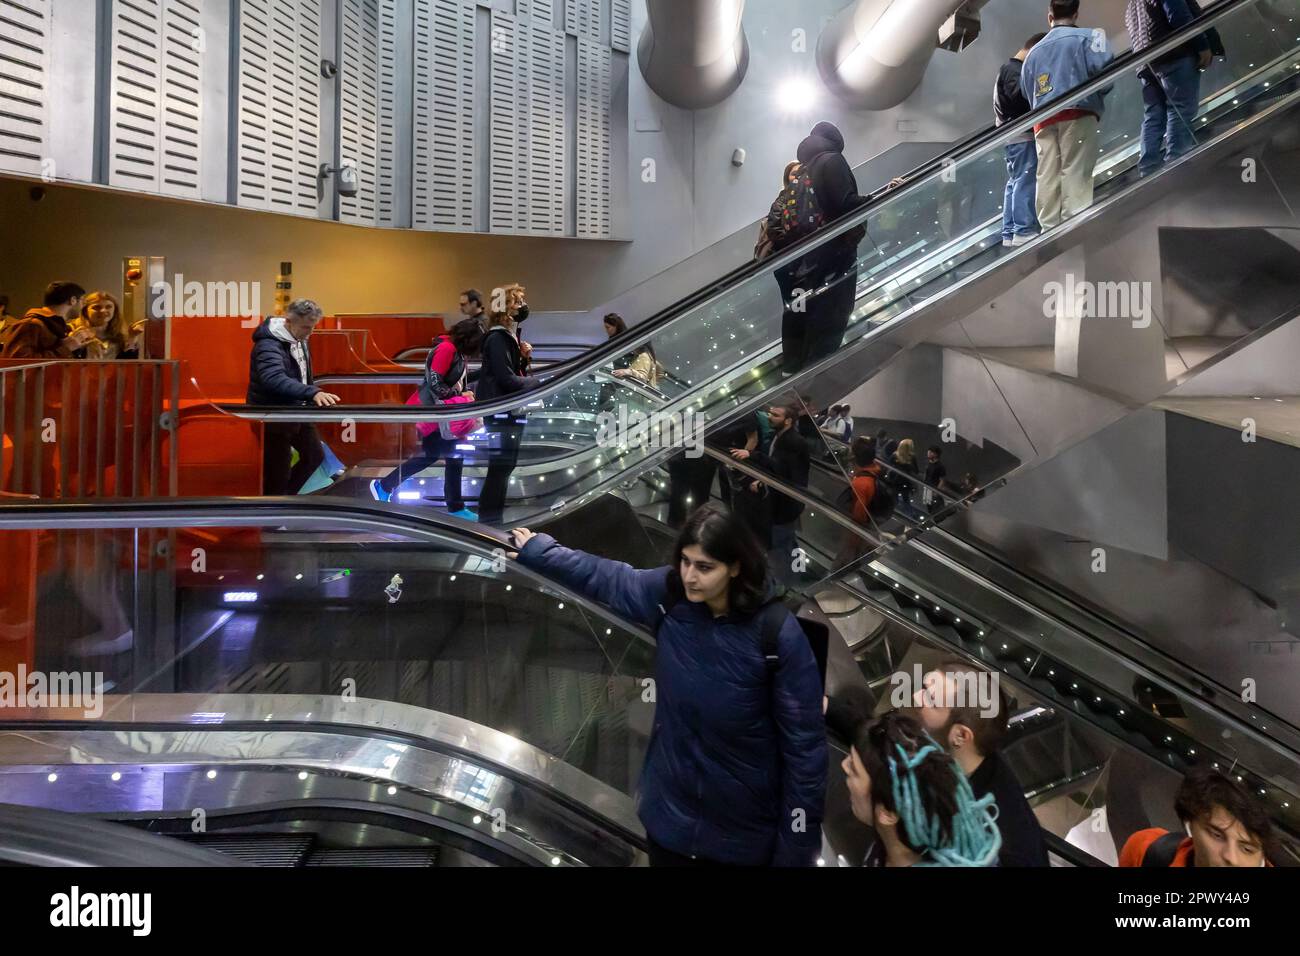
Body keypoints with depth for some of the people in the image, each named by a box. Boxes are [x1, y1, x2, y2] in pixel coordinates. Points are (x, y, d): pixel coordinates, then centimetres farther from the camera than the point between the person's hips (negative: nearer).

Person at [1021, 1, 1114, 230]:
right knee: (1076, 171, -12)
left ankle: (1050, 229, -5)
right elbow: (1104, 70, -6)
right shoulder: (1087, 37, 6)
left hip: (1043, 120, 5)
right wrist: (1098, 95, 10)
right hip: (1078, 114, -5)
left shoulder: (1034, 51, 24)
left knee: (1047, 177, -1)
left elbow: (1026, 91, 23)